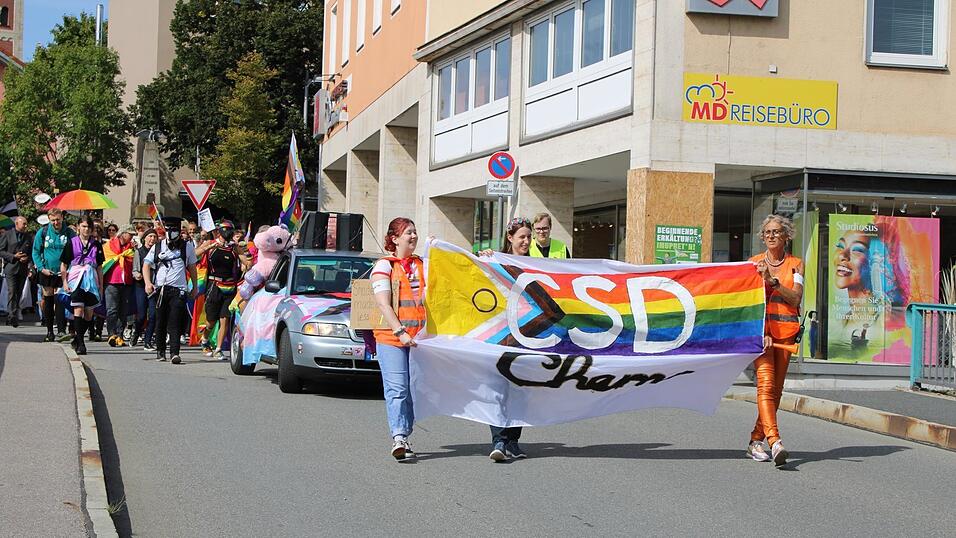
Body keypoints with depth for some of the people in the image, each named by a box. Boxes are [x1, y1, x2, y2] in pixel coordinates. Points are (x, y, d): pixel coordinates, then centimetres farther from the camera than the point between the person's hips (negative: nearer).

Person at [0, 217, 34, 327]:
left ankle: (10, 316, 16)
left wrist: (28, 259, -6)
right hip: (10, 267, -4)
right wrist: (13, 256, -12)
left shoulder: (28, 237, 12)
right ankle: (13, 316, -19)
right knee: (12, 292, -14)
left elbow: (32, 252, 16)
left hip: (23, 268, 4)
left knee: (18, 294, 6)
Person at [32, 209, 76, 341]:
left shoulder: (70, 234, -4)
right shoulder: (43, 232, 0)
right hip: (46, 273, 2)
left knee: (60, 302, -10)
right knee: (48, 302, 8)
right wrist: (41, 268, -6)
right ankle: (49, 331, 16)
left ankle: (61, 330, -7)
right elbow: (36, 251, 5)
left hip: (63, 274, -2)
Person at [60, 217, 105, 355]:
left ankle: (76, 338, 23)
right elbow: (63, 264, 6)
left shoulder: (96, 245, 12)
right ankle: (80, 343, -15)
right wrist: (64, 281, -3)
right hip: (76, 279, -3)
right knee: (78, 310, -14)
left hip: (91, 280, 3)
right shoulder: (72, 243, 5)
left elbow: (99, 266, 16)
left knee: (89, 313, 5)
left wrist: (101, 284, 11)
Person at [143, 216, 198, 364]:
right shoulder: (157, 246, 10)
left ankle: (175, 353, -18)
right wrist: (147, 283, -6)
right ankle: (160, 351, 20)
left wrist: (194, 287, 16)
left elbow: (192, 267, 17)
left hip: (179, 289, -2)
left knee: (175, 322, -12)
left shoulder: (187, 246, 8)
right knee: (160, 322, 7)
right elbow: (146, 265, 10)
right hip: (160, 288, 2)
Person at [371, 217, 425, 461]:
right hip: (390, 336, -5)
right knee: (397, 388, -12)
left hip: (419, 337, 5)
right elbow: (383, 304, -6)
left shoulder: (423, 265, 19)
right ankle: (398, 437, -18)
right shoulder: (384, 266, 3)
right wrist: (400, 332, -17)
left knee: (414, 389, 4)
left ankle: (404, 437, 11)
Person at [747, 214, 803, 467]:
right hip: (760, 327, -2)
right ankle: (774, 441, -28)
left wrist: (773, 280, -15)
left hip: (786, 330, 2)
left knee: (776, 388, 3)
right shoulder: (755, 262, 7)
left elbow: (795, 298, -3)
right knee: (765, 384, -17)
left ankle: (756, 441, 12)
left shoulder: (796, 264, 9)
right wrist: (763, 331, -12)